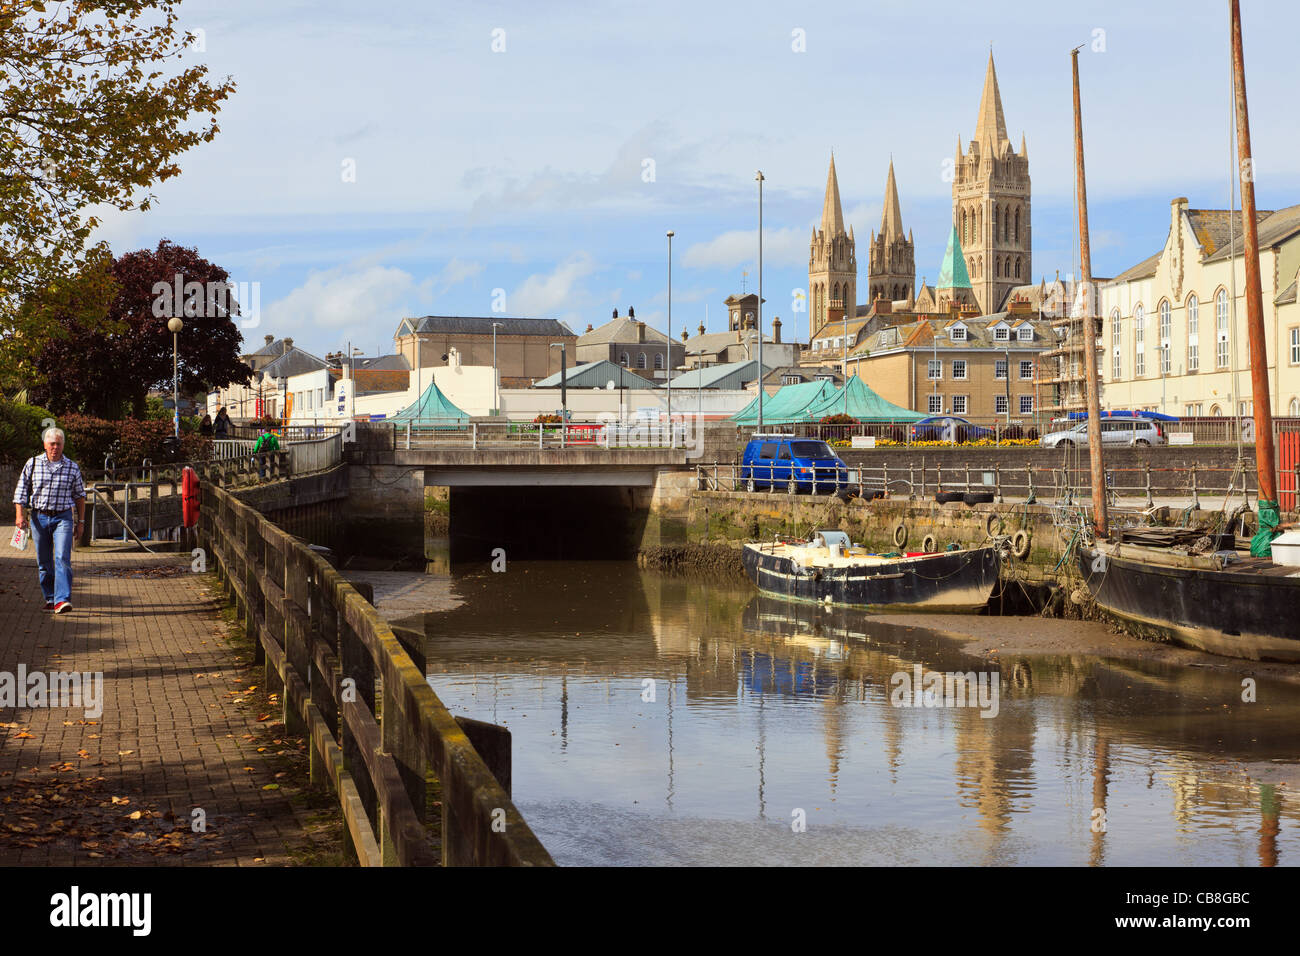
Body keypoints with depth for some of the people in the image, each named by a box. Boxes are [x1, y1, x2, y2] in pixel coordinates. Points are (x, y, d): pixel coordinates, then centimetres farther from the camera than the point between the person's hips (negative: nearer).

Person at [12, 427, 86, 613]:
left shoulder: (72, 468, 4)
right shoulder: (32, 464, 4)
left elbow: (80, 495, 12)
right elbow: (21, 491, 5)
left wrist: (81, 521, 10)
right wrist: (20, 514, -7)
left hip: (63, 517, -2)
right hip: (38, 517, 2)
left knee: (63, 558, -16)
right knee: (43, 562, 8)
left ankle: (62, 600, -23)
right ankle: (50, 598, 22)